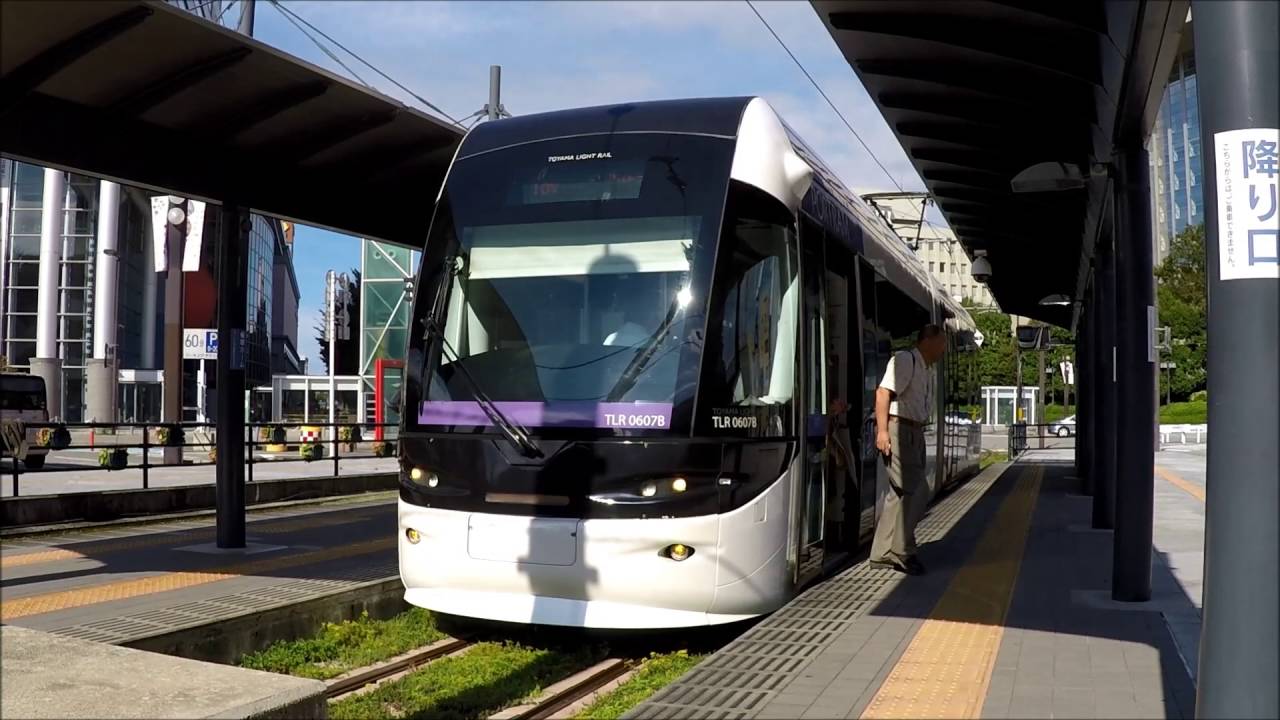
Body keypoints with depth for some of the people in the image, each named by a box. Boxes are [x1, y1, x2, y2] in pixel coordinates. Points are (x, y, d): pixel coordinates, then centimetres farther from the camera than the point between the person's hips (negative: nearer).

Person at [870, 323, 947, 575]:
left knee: (900, 494, 9)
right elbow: (883, 392, -17)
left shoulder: (926, 371, 20)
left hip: (914, 433, 10)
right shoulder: (905, 360, -8)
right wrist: (882, 430, -23)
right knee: (915, 491, -12)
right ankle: (902, 551, -4)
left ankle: (882, 553, 15)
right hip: (898, 430, -10)